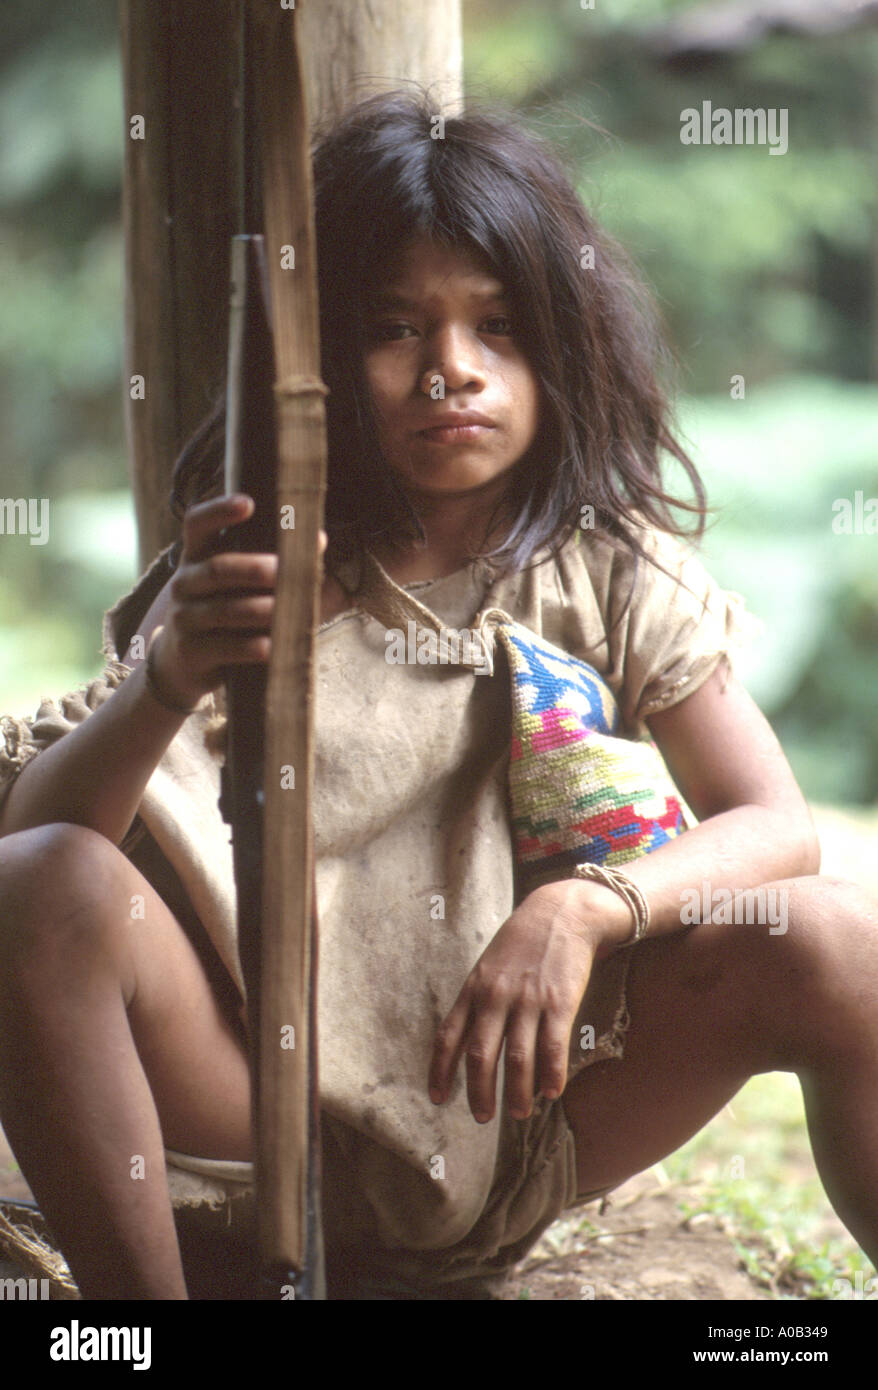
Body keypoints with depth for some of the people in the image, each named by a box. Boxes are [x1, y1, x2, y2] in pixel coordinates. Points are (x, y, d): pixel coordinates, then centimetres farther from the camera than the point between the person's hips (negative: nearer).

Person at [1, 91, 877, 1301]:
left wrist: (586, 908, -26)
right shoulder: (257, 571, -3)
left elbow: (777, 828, -6)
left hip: (526, 1110, 1)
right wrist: (166, 685, -36)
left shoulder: (616, 570, 1)